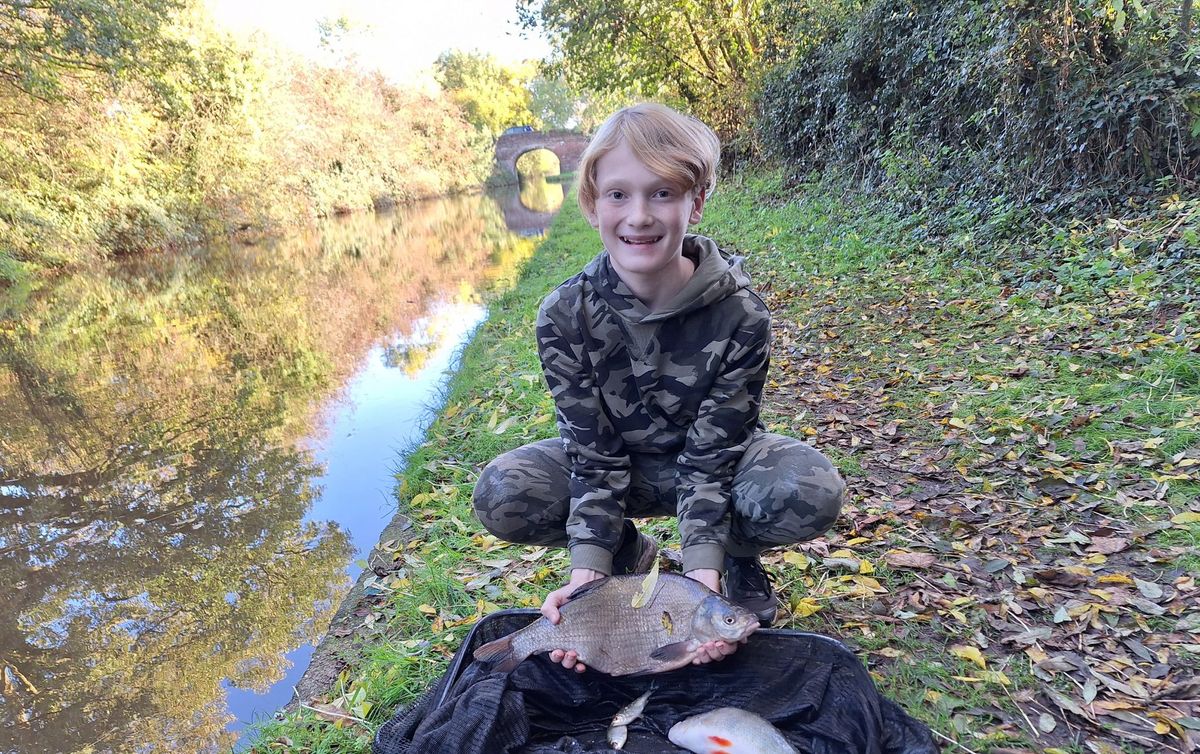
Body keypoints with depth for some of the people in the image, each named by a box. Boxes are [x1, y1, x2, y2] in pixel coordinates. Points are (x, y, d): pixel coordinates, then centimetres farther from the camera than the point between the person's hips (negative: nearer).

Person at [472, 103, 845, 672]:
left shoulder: (740, 315, -26)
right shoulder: (565, 315, -22)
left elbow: (710, 455, -23)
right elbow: (593, 453, -21)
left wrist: (702, 573, -34)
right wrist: (587, 572, -32)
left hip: (716, 458, -1)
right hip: (615, 463, 2)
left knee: (811, 493, -33)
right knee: (501, 496, -25)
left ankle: (738, 559, 5)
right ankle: (628, 553, 5)